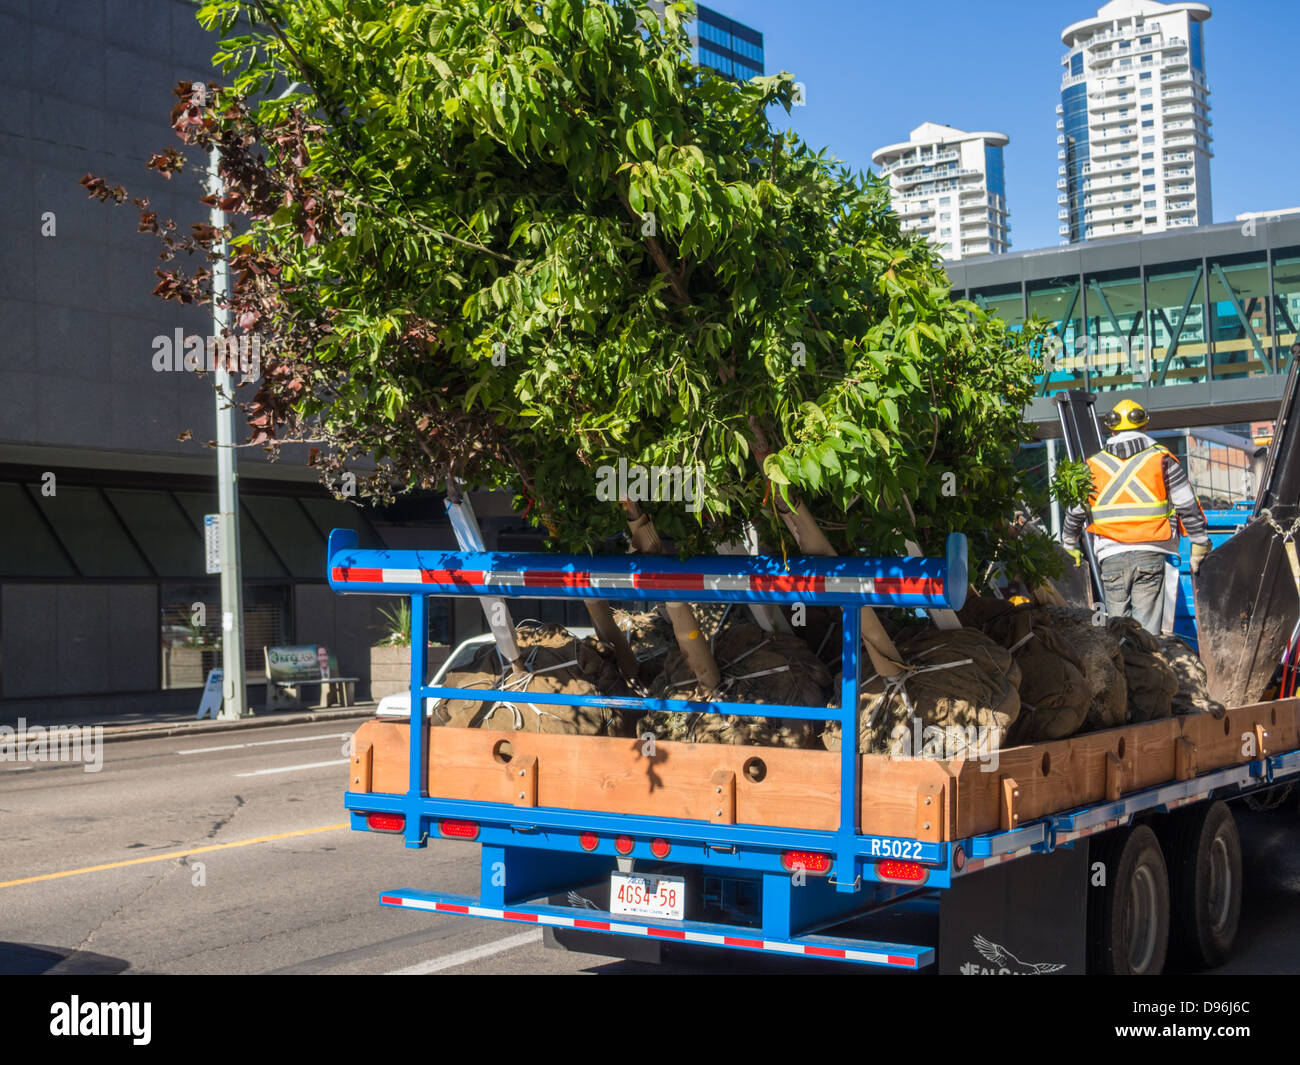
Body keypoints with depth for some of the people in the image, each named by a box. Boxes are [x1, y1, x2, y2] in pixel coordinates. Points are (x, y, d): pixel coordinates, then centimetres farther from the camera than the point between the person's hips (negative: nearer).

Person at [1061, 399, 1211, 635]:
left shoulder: (1093, 465, 10)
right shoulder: (1161, 459, 4)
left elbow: (1075, 511, 15)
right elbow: (1188, 506, 4)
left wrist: (1070, 545, 30)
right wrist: (1200, 545, 12)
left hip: (1111, 556, 2)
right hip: (1150, 553, -1)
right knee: (1147, 628, -2)